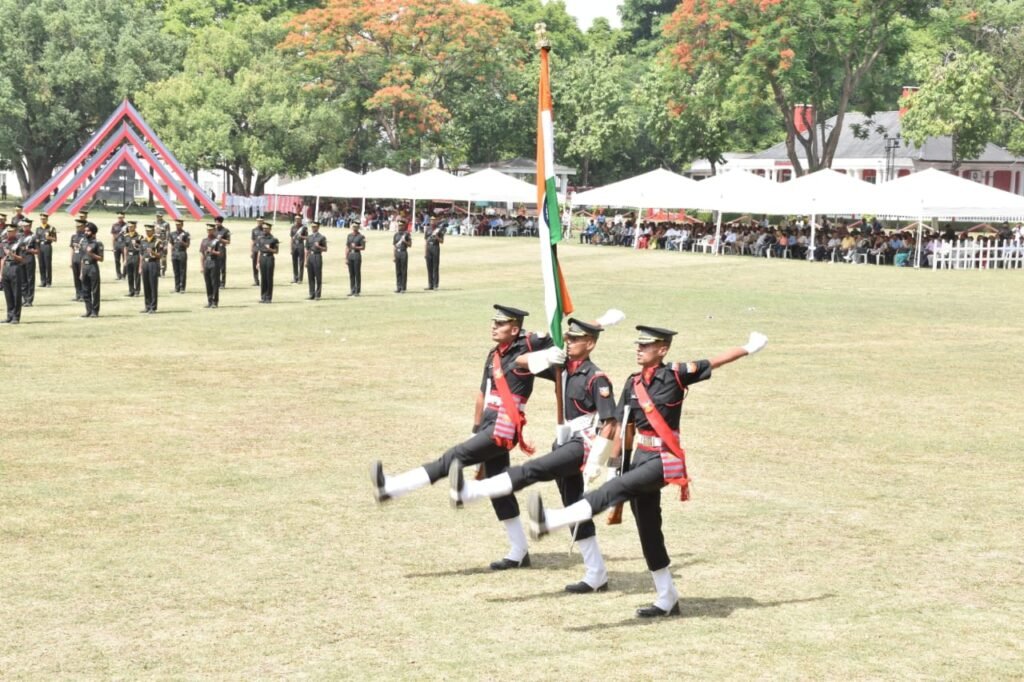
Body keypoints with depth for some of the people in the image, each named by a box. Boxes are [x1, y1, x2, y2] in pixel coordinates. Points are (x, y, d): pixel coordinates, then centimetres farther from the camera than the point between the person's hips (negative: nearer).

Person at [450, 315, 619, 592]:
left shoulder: (596, 378, -13)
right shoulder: (565, 369, 11)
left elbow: (609, 423, -17)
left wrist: (594, 462, -21)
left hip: (583, 445, -10)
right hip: (566, 444, 10)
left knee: (532, 470, -25)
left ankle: (469, 491, -38)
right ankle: (596, 576, 16)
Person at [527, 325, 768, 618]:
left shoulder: (675, 374, -6)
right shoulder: (633, 383, 9)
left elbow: (715, 361, -7)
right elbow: (625, 427, 13)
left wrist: (749, 348, -13)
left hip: (664, 460, -7)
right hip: (641, 457, 7)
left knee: (618, 487, -28)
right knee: (648, 529, 8)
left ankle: (550, 520, -45)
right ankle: (667, 599, 18)